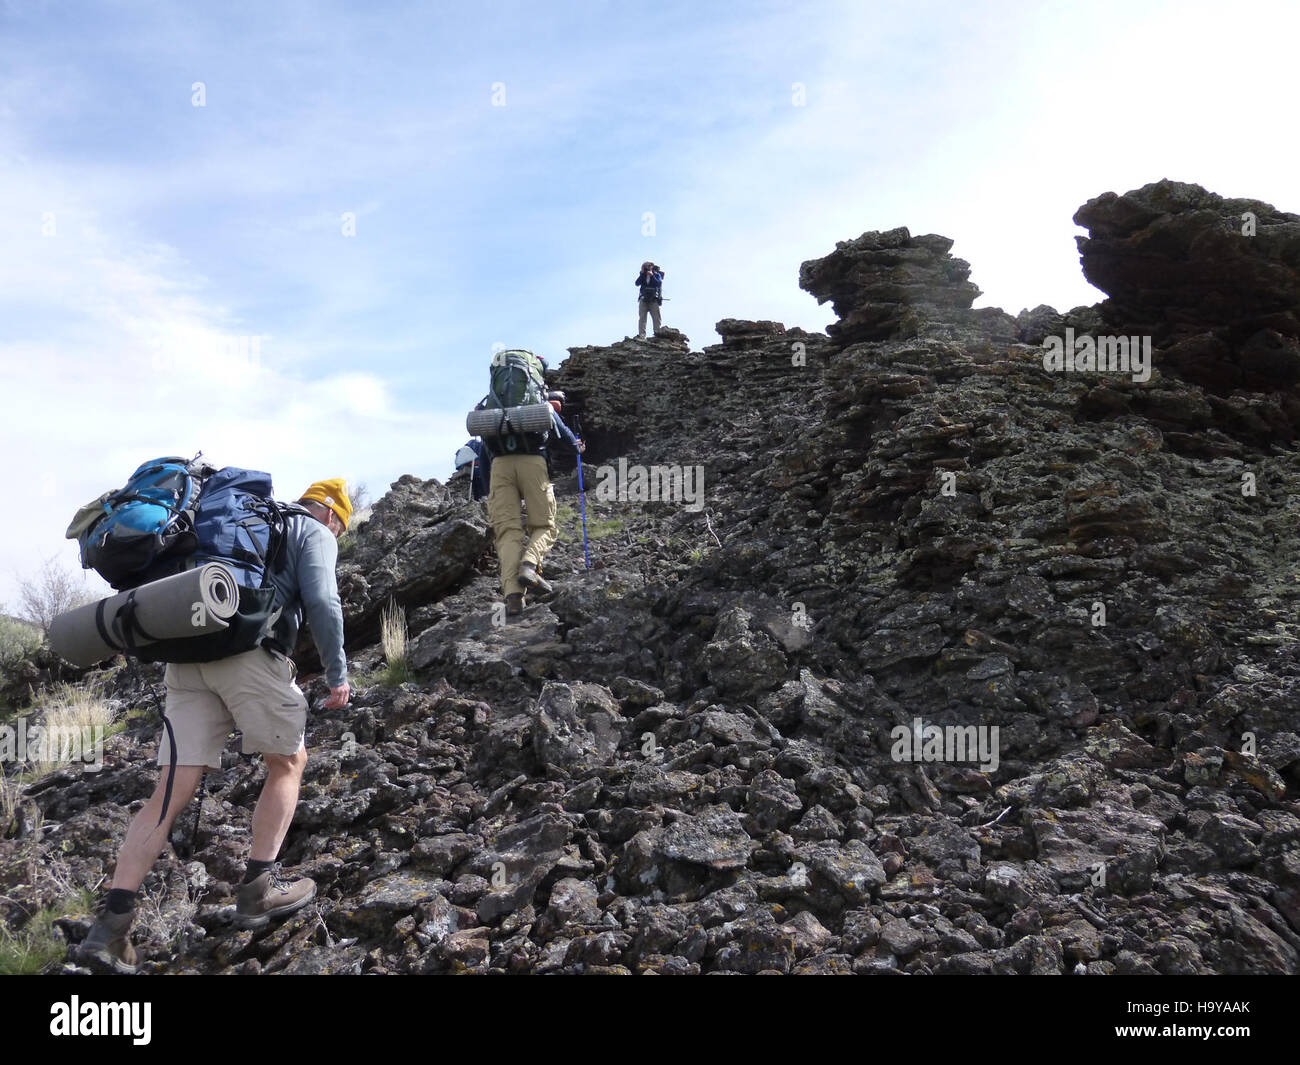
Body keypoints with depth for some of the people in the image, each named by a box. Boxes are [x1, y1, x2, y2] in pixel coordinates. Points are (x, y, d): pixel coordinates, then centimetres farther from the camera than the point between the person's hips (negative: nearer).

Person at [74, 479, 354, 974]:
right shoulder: (314, 534, 9)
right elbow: (322, 603, -7)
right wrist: (337, 675, 0)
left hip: (187, 655, 7)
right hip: (250, 652, -6)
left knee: (173, 789, 3)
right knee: (288, 762, 13)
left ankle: (112, 923, -2)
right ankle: (259, 889, 9)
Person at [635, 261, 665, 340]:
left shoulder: (657, 275, 7)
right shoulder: (643, 276, 13)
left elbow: (659, 283, -9)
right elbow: (637, 283, 0)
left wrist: (652, 276, -14)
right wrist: (642, 274, -6)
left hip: (653, 300, -1)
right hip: (643, 299, 1)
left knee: (656, 317, -5)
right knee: (642, 318, -8)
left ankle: (657, 333, -4)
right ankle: (641, 336, -13)